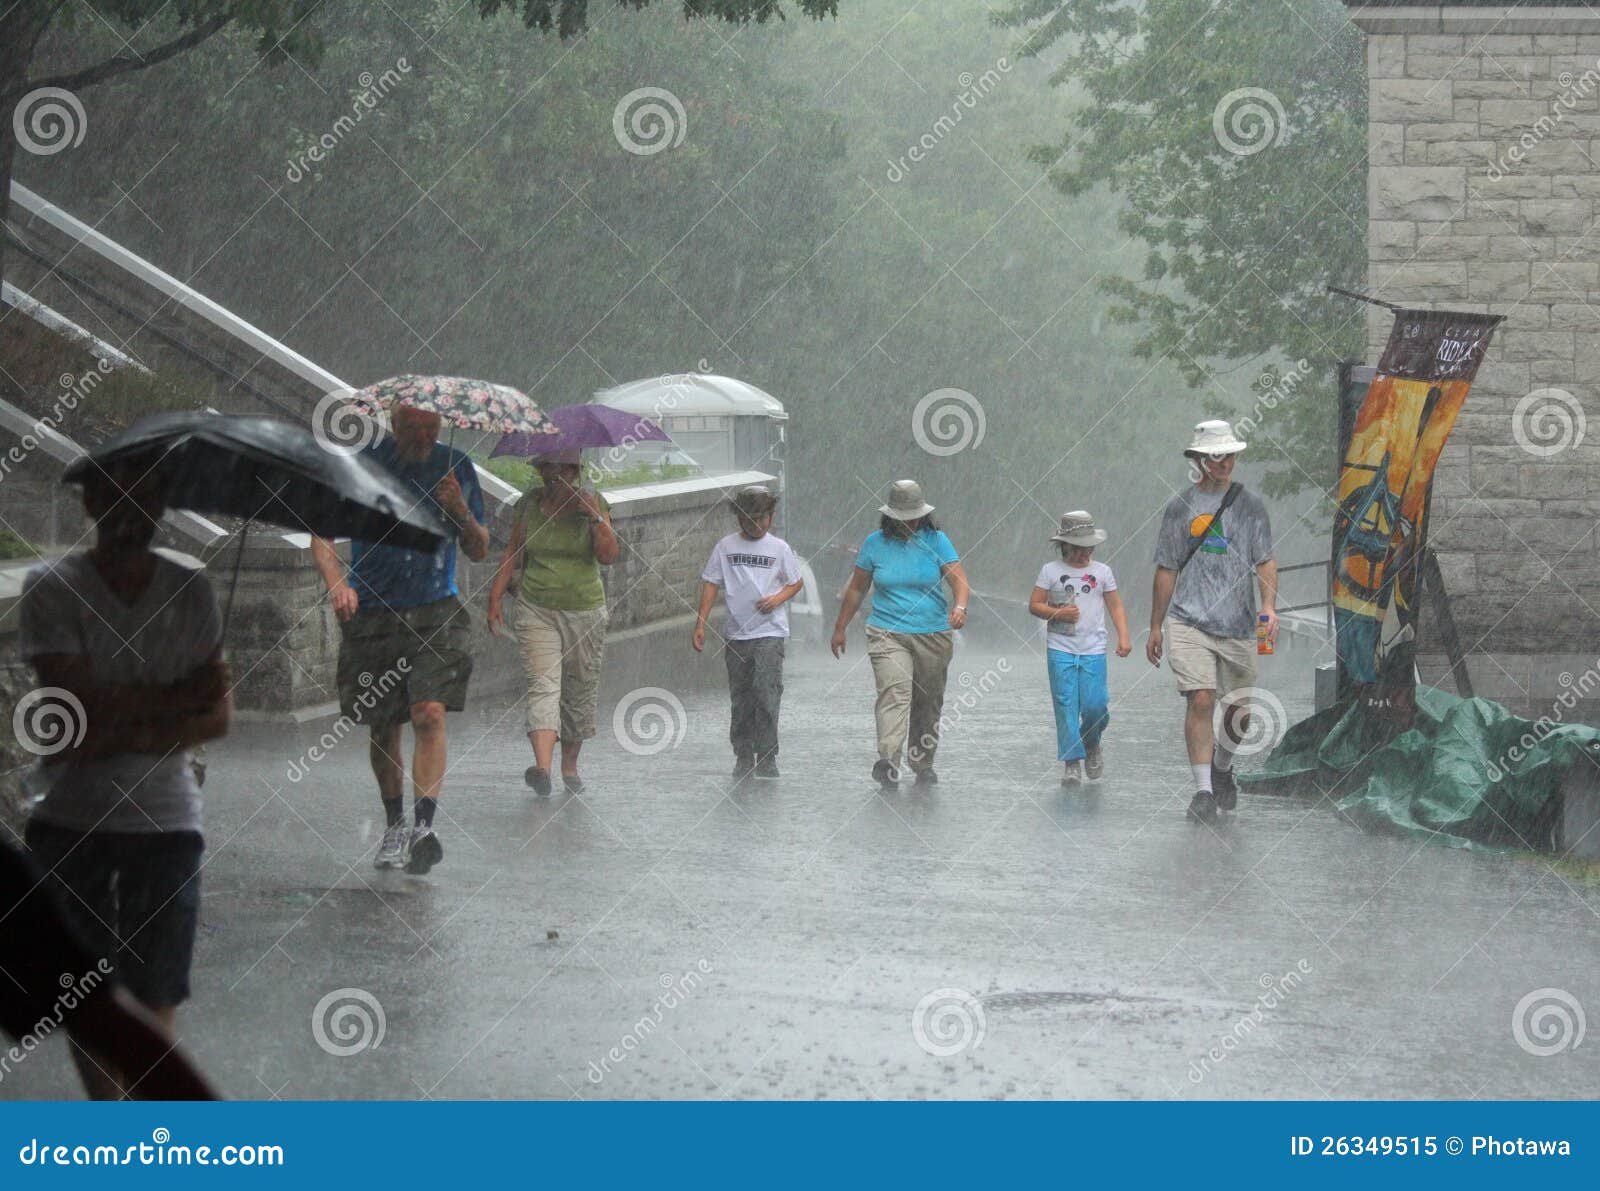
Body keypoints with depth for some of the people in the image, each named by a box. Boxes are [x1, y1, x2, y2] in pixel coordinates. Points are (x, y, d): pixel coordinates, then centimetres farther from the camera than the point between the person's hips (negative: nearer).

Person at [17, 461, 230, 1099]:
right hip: (69, 820, -1)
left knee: (154, 996, -1)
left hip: (164, 817, 1)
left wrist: (122, 737, -15)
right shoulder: (51, 588, -5)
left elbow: (217, 717, 0)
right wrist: (175, 700, -10)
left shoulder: (190, 592, 5)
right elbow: (80, 703, -14)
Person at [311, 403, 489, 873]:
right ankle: (394, 826, 26)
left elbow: (480, 551, 10)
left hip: (437, 613, 0)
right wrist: (336, 580, -24)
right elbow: (320, 534, -5)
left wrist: (461, 512, -11)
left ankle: (424, 827, -23)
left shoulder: (455, 466, 5)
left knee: (430, 714, -18)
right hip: (372, 613, 0)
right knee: (382, 728, 7)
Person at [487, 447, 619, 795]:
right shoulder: (530, 504, 4)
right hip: (536, 610, -1)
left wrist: (596, 518, -21)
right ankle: (542, 767, -31)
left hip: (585, 611, 1)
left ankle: (570, 766, 24)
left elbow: (609, 556, -10)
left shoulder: (593, 503, -1)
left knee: (580, 692, 7)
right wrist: (496, 596, 5)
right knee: (542, 685, -16)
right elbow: (513, 553, 11)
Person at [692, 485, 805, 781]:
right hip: (735, 634, 2)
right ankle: (743, 759, 16)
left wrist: (778, 598, -9)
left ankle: (767, 758, -10)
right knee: (740, 700, 7)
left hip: (769, 634, -2)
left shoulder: (779, 548, 3)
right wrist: (700, 625, 0)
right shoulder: (725, 547, 6)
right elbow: (710, 585, 7)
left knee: (767, 695, -14)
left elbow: (797, 583, 12)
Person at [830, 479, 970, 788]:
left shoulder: (936, 541, 2)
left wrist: (959, 606, -29)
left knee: (928, 702, 10)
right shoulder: (875, 543, 4)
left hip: (934, 634, 2)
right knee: (894, 692, -21)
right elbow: (856, 589, 13)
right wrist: (840, 629, 15)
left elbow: (959, 580, -9)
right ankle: (888, 763, -36)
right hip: (887, 632, -2)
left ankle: (922, 764, 28)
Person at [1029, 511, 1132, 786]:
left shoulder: (1102, 571, 10)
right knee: (1066, 707, -6)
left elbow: (1115, 606, 13)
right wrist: (1058, 613, -13)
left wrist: (1124, 637, 1)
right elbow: (1034, 604, 4)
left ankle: (1092, 745, 24)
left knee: (1094, 706, -7)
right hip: (1060, 650, -1)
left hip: (1093, 651, 1)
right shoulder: (1050, 571, 5)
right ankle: (1072, 763, -2)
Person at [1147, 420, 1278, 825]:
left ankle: (1222, 767, 36)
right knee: (1201, 700, -16)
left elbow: (1264, 561, 6)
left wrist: (1269, 605, -12)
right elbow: (1167, 571, 12)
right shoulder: (1180, 507, 7)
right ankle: (1203, 790, -11)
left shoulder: (1249, 504, 8)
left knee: (1241, 711, 7)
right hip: (1189, 622, -2)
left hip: (1238, 625, 2)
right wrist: (1155, 627, 13)